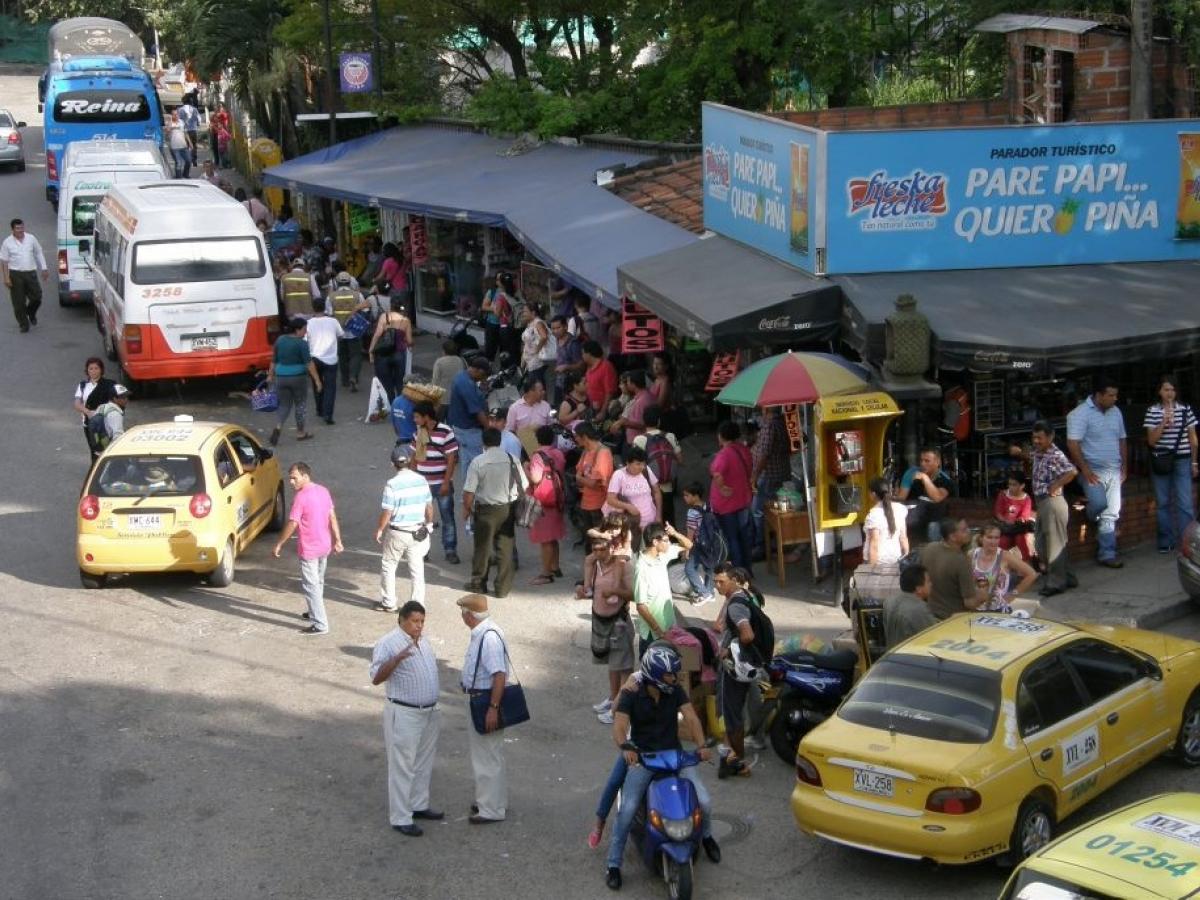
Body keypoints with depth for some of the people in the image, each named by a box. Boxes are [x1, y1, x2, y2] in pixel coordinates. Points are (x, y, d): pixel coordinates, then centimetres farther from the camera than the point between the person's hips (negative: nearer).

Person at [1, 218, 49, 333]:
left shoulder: (31, 238, 3)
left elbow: (39, 254, 12)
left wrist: (44, 269, 8)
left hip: (31, 273, 2)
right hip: (15, 274, -2)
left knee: (36, 297, 1)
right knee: (19, 302, 0)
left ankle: (31, 313, 33)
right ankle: (23, 324, 12)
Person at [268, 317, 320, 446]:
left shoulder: (280, 340, 4)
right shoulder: (301, 343, -13)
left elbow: (274, 360, 12)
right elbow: (309, 363, -16)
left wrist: (271, 375, 23)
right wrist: (317, 379, -13)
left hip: (281, 377, 5)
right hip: (298, 377, -5)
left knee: (284, 405, 13)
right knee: (300, 404, 12)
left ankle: (278, 427, -10)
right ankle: (300, 433, 20)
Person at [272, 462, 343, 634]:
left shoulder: (301, 497, -20)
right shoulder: (323, 491, 3)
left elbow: (292, 524, -19)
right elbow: (332, 517, 8)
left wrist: (279, 544, -9)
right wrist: (337, 540, 14)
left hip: (309, 549, -8)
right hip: (325, 546, 8)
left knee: (311, 586, -1)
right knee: (318, 582, 24)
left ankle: (320, 625, -1)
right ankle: (315, 613, 40)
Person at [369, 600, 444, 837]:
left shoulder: (423, 641, 9)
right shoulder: (387, 643, -16)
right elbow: (376, 678, -25)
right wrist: (397, 659, -39)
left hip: (430, 712, 8)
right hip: (404, 714, -8)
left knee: (424, 764, 18)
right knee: (402, 767, -2)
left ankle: (419, 805, 33)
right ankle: (400, 818, 4)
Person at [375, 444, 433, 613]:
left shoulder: (392, 484, -18)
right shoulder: (421, 480, -3)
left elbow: (387, 512, -15)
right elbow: (429, 506, 6)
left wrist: (379, 529, 0)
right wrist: (428, 524, 21)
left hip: (397, 532, -4)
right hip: (418, 532, 4)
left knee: (388, 567, 14)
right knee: (417, 570, 11)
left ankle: (388, 603, 22)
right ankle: (418, 604, 15)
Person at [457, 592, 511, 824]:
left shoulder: (489, 637, -26)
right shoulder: (479, 634, 5)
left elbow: (500, 675, -27)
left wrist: (493, 708, -27)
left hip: (486, 702, -10)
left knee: (488, 756, 0)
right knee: (482, 753, 21)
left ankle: (492, 810, 10)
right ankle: (493, 801, 35)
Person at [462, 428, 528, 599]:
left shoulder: (478, 462, -13)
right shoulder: (511, 459, -5)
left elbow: (469, 491, -12)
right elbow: (523, 486, 1)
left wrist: (466, 508, 3)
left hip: (486, 509, -2)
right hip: (507, 509, 2)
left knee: (482, 547, 12)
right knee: (505, 548, 9)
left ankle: (478, 583, 24)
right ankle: (503, 587, 12)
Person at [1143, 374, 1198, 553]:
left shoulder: (1185, 410, 1)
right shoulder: (1153, 411, 0)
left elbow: (1192, 437, 7)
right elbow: (1151, 440, -4)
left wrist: (1194, 462, 7)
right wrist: (1163, 422, -16)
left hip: (1182, 461, -1)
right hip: (1161, 462, 1)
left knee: (1184, 503, -6)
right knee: (1162, 503, 7)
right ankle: (1166, 541, 16)